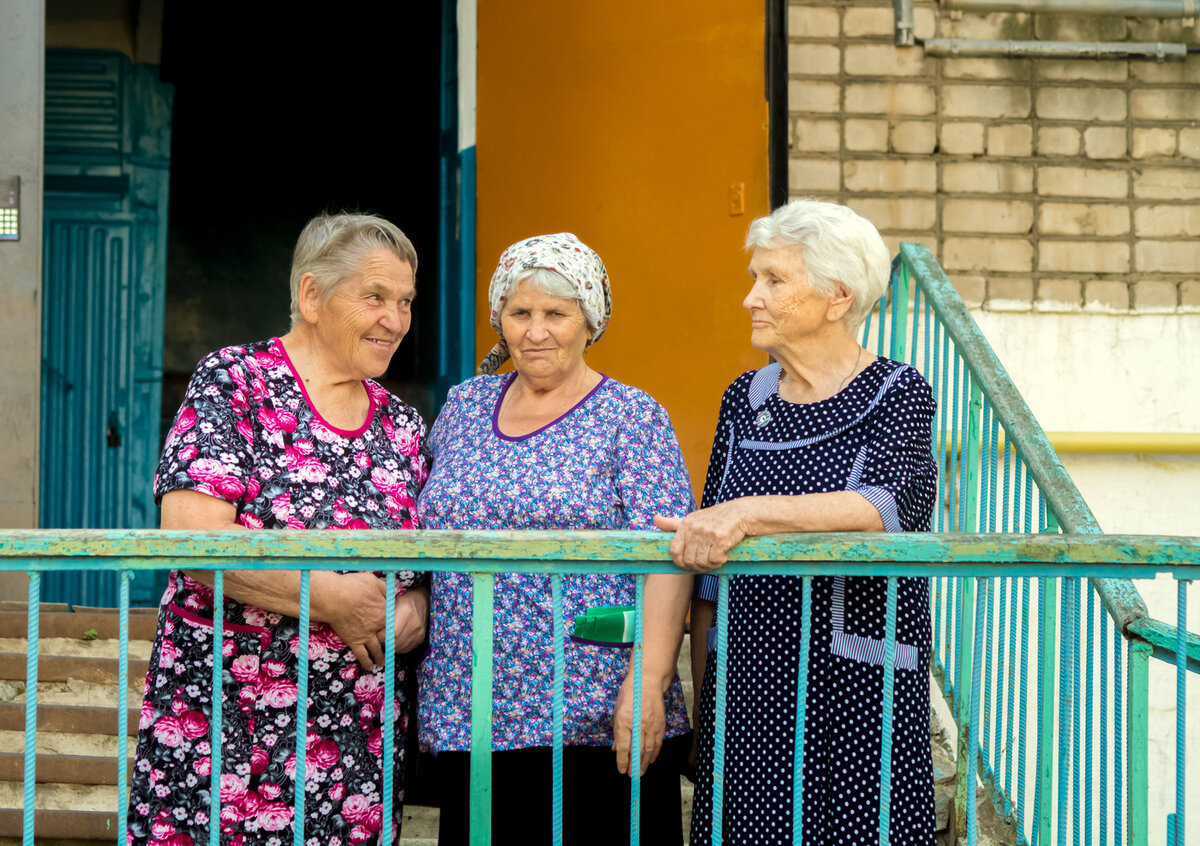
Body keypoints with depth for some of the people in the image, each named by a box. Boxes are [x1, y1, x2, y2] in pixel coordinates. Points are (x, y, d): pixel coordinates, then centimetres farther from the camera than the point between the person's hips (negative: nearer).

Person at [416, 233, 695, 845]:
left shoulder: (630, 417, -1)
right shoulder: (463, 405, 13)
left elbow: (666, 562, -9)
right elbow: (421, 539, 24)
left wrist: (648, 683, -19)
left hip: (600, 723, -4)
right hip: (466, 719, 4)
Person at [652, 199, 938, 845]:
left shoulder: (896, 394, -4)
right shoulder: (744, 399, 11)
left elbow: (888, 507, -24)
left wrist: (750, 512, -35)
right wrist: (698, 695, 11)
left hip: (858, 693, -4)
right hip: (749, 686, 4)